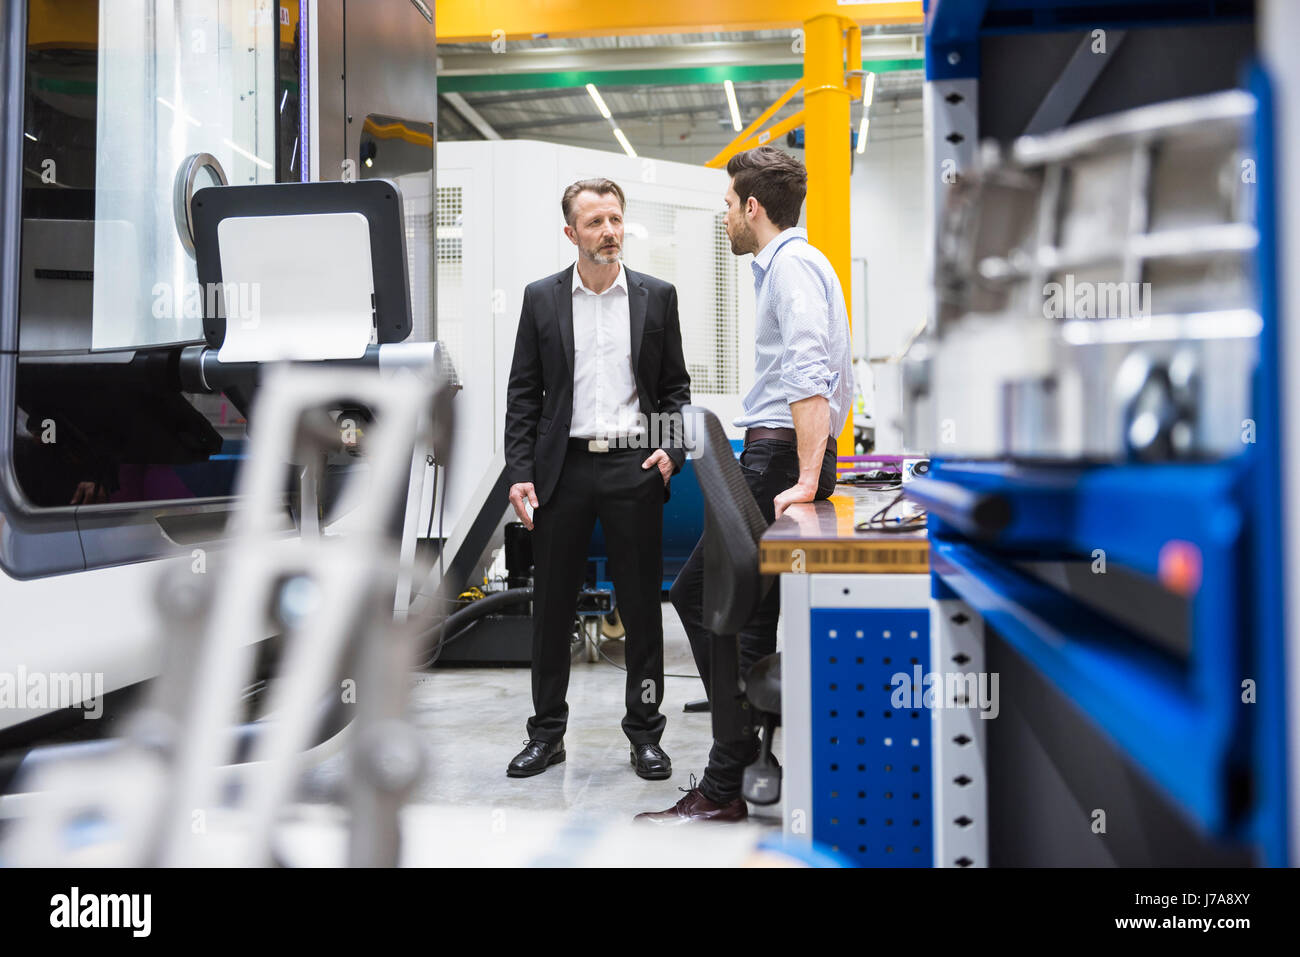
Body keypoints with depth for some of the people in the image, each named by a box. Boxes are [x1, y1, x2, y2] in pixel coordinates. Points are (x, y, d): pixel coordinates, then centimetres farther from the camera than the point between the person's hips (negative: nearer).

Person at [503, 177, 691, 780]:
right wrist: (519, 473, -4)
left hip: (634, 467, 0)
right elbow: (523, 393, 5)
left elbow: (675, 386, 10)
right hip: (564, 467, 0)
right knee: (552, 607, 7)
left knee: (641, 606, 5)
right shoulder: (541, 298, 6)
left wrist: (672, 448, -7)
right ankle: (547, 733, 20)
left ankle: (645, 733, 19)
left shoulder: (656, 296, 7)